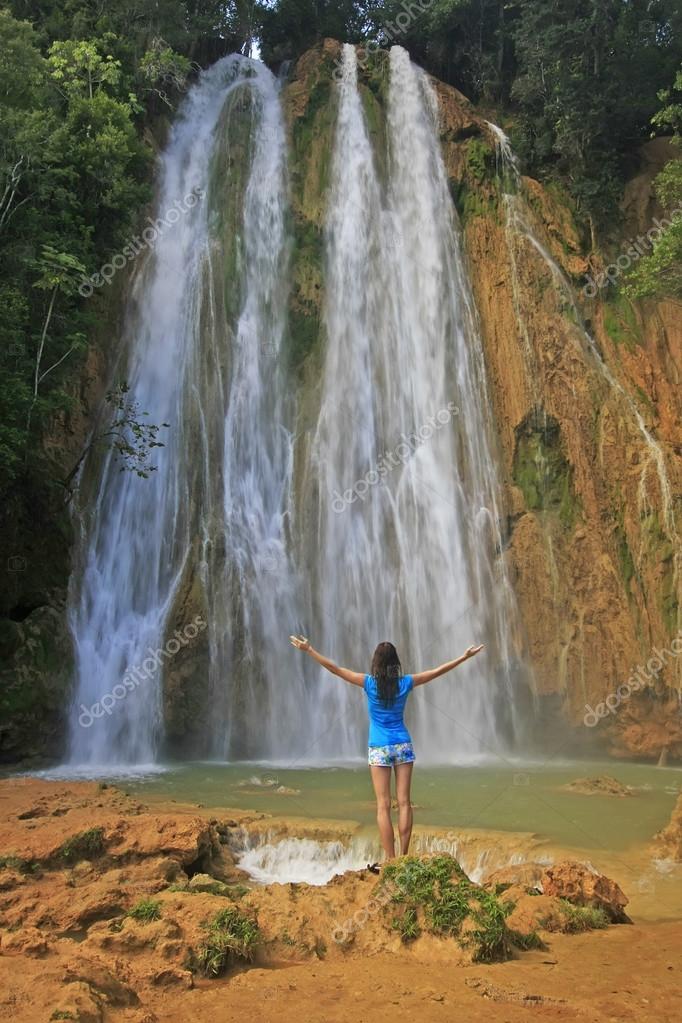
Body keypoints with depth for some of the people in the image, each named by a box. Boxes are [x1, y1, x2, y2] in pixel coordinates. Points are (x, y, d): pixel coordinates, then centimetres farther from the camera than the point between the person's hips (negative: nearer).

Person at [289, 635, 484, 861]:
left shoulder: (369, 683, -8)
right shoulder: (405, 683, -3)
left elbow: (335, 669, -8)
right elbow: (438, 671, 4)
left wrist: (309, 650, -3)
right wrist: (465, 656, 13)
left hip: (379, 749, -2)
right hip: (403, 746, 2)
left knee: (383, 805, 0)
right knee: (404, 802, 6)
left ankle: (390, 860, -1)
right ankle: (403, 857, 8)